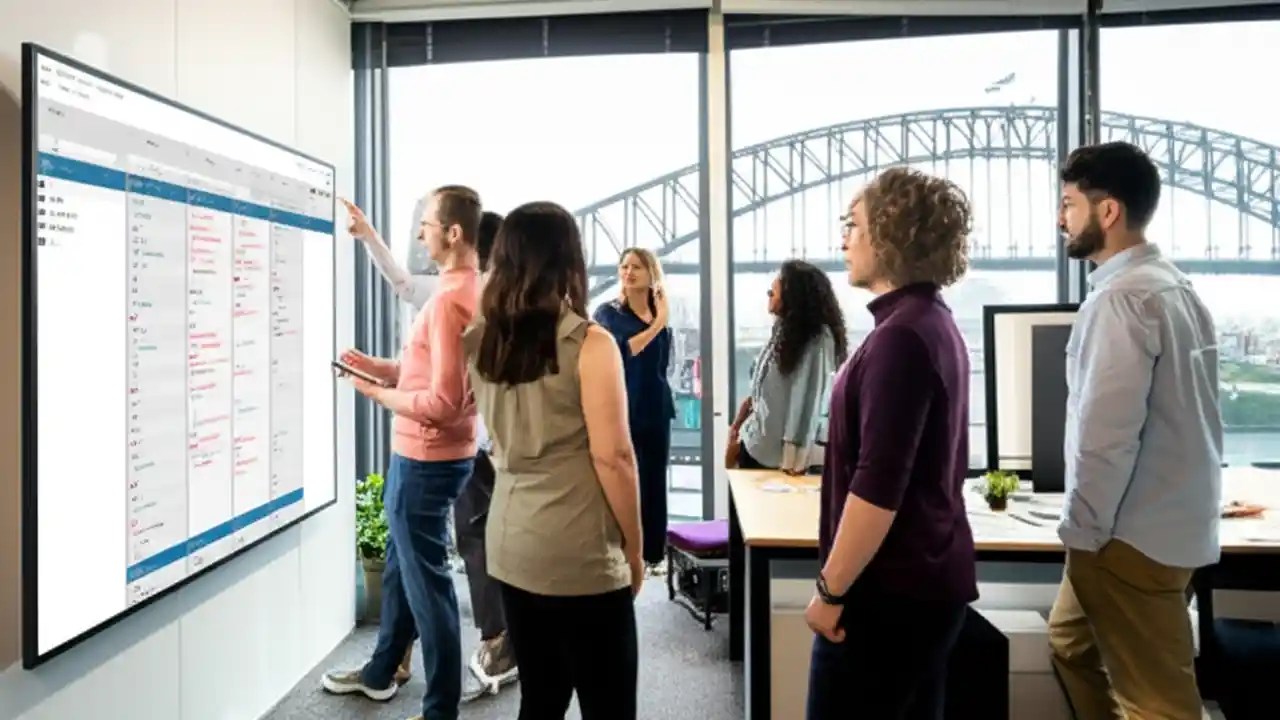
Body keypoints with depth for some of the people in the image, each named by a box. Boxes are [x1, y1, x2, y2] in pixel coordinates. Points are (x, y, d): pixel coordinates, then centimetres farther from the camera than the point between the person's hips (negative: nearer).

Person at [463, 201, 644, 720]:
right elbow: (612, 457, -15)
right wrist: (634, 548, -3)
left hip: (511, 546, 6)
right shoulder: (589, 343, -14)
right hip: (580, 555, -6)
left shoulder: (483, 340, 3)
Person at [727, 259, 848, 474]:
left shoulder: (817, 339, -18)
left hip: (781, 452, -8)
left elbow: (808, 399, -20)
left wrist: (795, 455, -20)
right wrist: (737, 425, 8)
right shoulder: (785, 332, 8)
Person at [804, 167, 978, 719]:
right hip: (925, 577, 10)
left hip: (890, 588, -10)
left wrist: (831, 589, -15)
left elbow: (877, 485, -25)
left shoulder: (900, 335, -20)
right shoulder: (934, 324, 11)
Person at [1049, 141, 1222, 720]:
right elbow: (1175, 414, 14)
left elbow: (1105, 432, -24)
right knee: (1073, 644, 24)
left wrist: (1082, 530, -12)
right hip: (1168, 517, 10)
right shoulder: (1171, 284, 10)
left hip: (1133, 533, -10)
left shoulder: (1119, 298, -20)